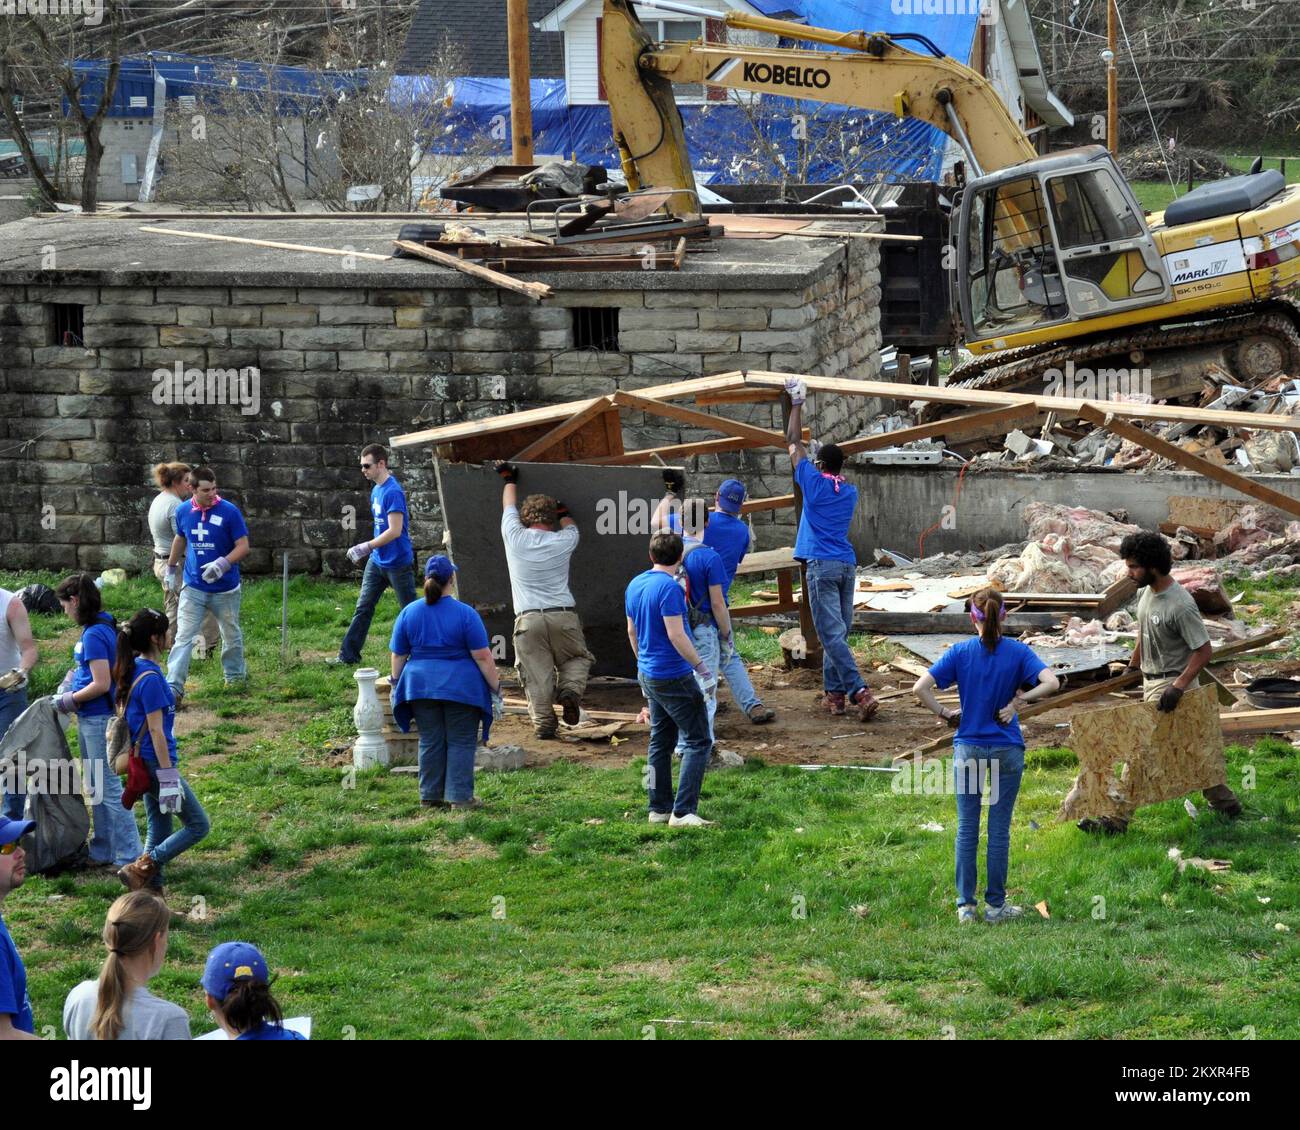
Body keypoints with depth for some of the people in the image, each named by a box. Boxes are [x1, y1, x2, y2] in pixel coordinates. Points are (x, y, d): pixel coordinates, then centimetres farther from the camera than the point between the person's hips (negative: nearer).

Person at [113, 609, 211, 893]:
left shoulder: (134, 670, 7)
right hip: (156, 761, -9)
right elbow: (156, 731, -20)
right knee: (198, 825, -1)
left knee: (159, 830, 15)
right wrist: (168, 777, -19)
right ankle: (140, 869, -4)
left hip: (142, 761, 9)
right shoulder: (151, 678, -20)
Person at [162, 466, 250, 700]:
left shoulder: (229, 512, -15)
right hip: (193, 588, 1)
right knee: (183, 638, -8)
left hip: (225, 589, -1)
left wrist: (223, 563, -30)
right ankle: (173, 688, -11)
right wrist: (171, 568, 24)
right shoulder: (183, 511, -4)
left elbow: (243, 546, -14)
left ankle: (235, 676, 39)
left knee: (231, 636, 17)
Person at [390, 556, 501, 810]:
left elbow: (398, 655, 7)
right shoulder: (465, 614, -10)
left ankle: (430, 796, 13)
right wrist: (495, 689, -4)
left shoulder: (409, 613, 1)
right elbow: (482, 657, -10)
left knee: (430, 742, 11)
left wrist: (396, 684, 20)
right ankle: (460, 796, 1)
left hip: (421, 684, 3)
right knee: (461, 742, 4)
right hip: (461, 688, -3)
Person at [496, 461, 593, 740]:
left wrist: (510, 479, 44)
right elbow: (571, 526, 34)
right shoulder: (562, 541, 8)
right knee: (578, 658, 18)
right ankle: (570, 689, -9)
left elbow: (509, 507, 27)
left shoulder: (515, 537, 6)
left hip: (528, 619, -1)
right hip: (564, 616, 1)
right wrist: (563, 512, 53)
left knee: (536, 675, -2)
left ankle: (543, 721, -11)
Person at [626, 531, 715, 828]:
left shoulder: (635, 585, 7)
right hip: (674, 677, -9)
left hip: (649, 676, 9)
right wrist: (700, 665, -12)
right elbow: (676, 635, -22)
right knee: (698, 741, -4)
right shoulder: (669, 588, -19)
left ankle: (659, 809, 19)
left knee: (660, 742, 16)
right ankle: (683, 812, -12)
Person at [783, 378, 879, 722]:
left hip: (821, 565, -6)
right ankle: (835, 693, 14)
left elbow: (794, 442, 8)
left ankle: (860, 691, -23)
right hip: (848, 564, 6)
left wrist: (796, 406, 19)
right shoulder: (850, 493, 13)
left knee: (832, 634, -12)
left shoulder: (814, 482, -2)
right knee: (838, 631, 13)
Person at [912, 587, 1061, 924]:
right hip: (1007, 749, 0)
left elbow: (920, 688, -14)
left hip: (968, 748, 0)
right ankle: (995, 905, 13)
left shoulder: (960, 652, -6)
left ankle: (965, 906, 11)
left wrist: (945, 714, -2)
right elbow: (1051, 683, -19)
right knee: (1000, 829, 7)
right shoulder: (1018, 652, -6)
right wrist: (1018, 701, -11)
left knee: (967, 829, 8)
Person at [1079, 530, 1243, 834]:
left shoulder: (1180, 606, -25)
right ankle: (1225, 803, 28)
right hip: (1151, 681, 9)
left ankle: (1118, 818, -4)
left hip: (1171, 684, -9)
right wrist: (1133, 665, 25)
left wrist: (1178, 686, -26)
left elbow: (1204, 650, -22)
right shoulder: (1146, 592, 2)